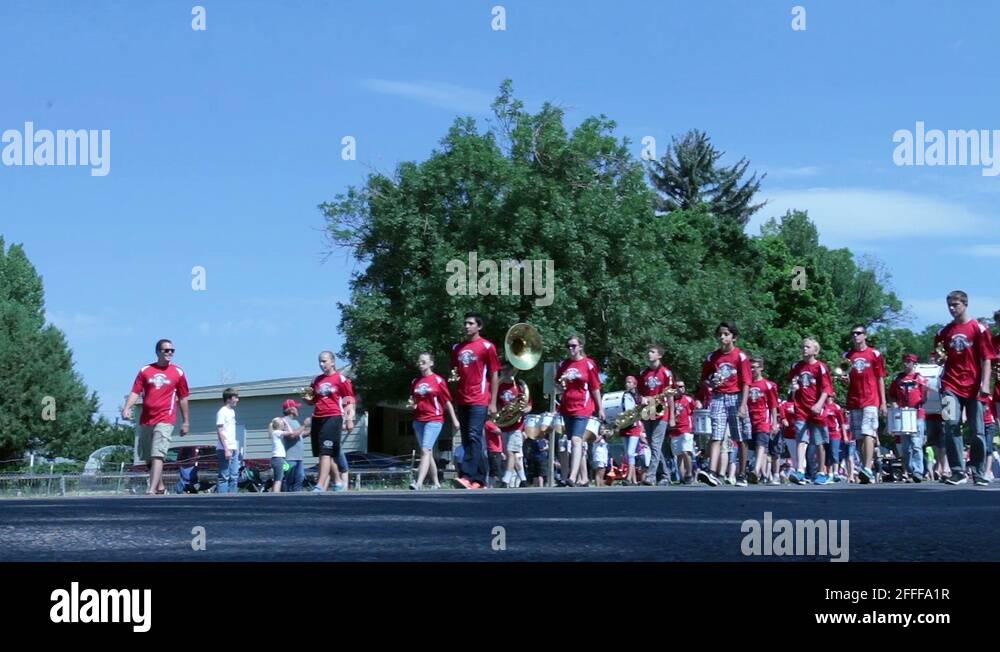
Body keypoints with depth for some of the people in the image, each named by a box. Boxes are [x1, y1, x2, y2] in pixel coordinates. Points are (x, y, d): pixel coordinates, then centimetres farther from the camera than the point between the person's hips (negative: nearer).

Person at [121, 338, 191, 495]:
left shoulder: (178, 372, 6)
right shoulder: (145, 370, 8)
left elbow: (183, 398, 11)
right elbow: (135, 392, 3)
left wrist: (186, 422, 10)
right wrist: (127, 408, -15)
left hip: (165, 420, -3)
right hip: (145, 421, 3)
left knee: (157, 455, -17)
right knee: (149, 457, 10)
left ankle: (152, 490, -25)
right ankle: (160, 487, 25)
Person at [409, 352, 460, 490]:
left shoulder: (438, 380, -2)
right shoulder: (415, 382, 12)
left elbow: (447, 401, 1)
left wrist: (454, 420, 1)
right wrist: (412, 403, -1)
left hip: (434, 420, -6)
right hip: (418, 420, 6)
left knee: (425, 450, -18)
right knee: (428, 453, 11)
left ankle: (419, 483, -29)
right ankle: (436, 483, 21)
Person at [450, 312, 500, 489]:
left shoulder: (487, 347, -1)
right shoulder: (457, 348, 15)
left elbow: (494, 375, -2)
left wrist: (493, 402, -6)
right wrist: (454, 374, 2)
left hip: (479, 401, -7)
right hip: (462, 401, 7)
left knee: (474, 437, -17)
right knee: (467, 441, 6)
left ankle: (468, 476, -27)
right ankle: (480, 479, 10)